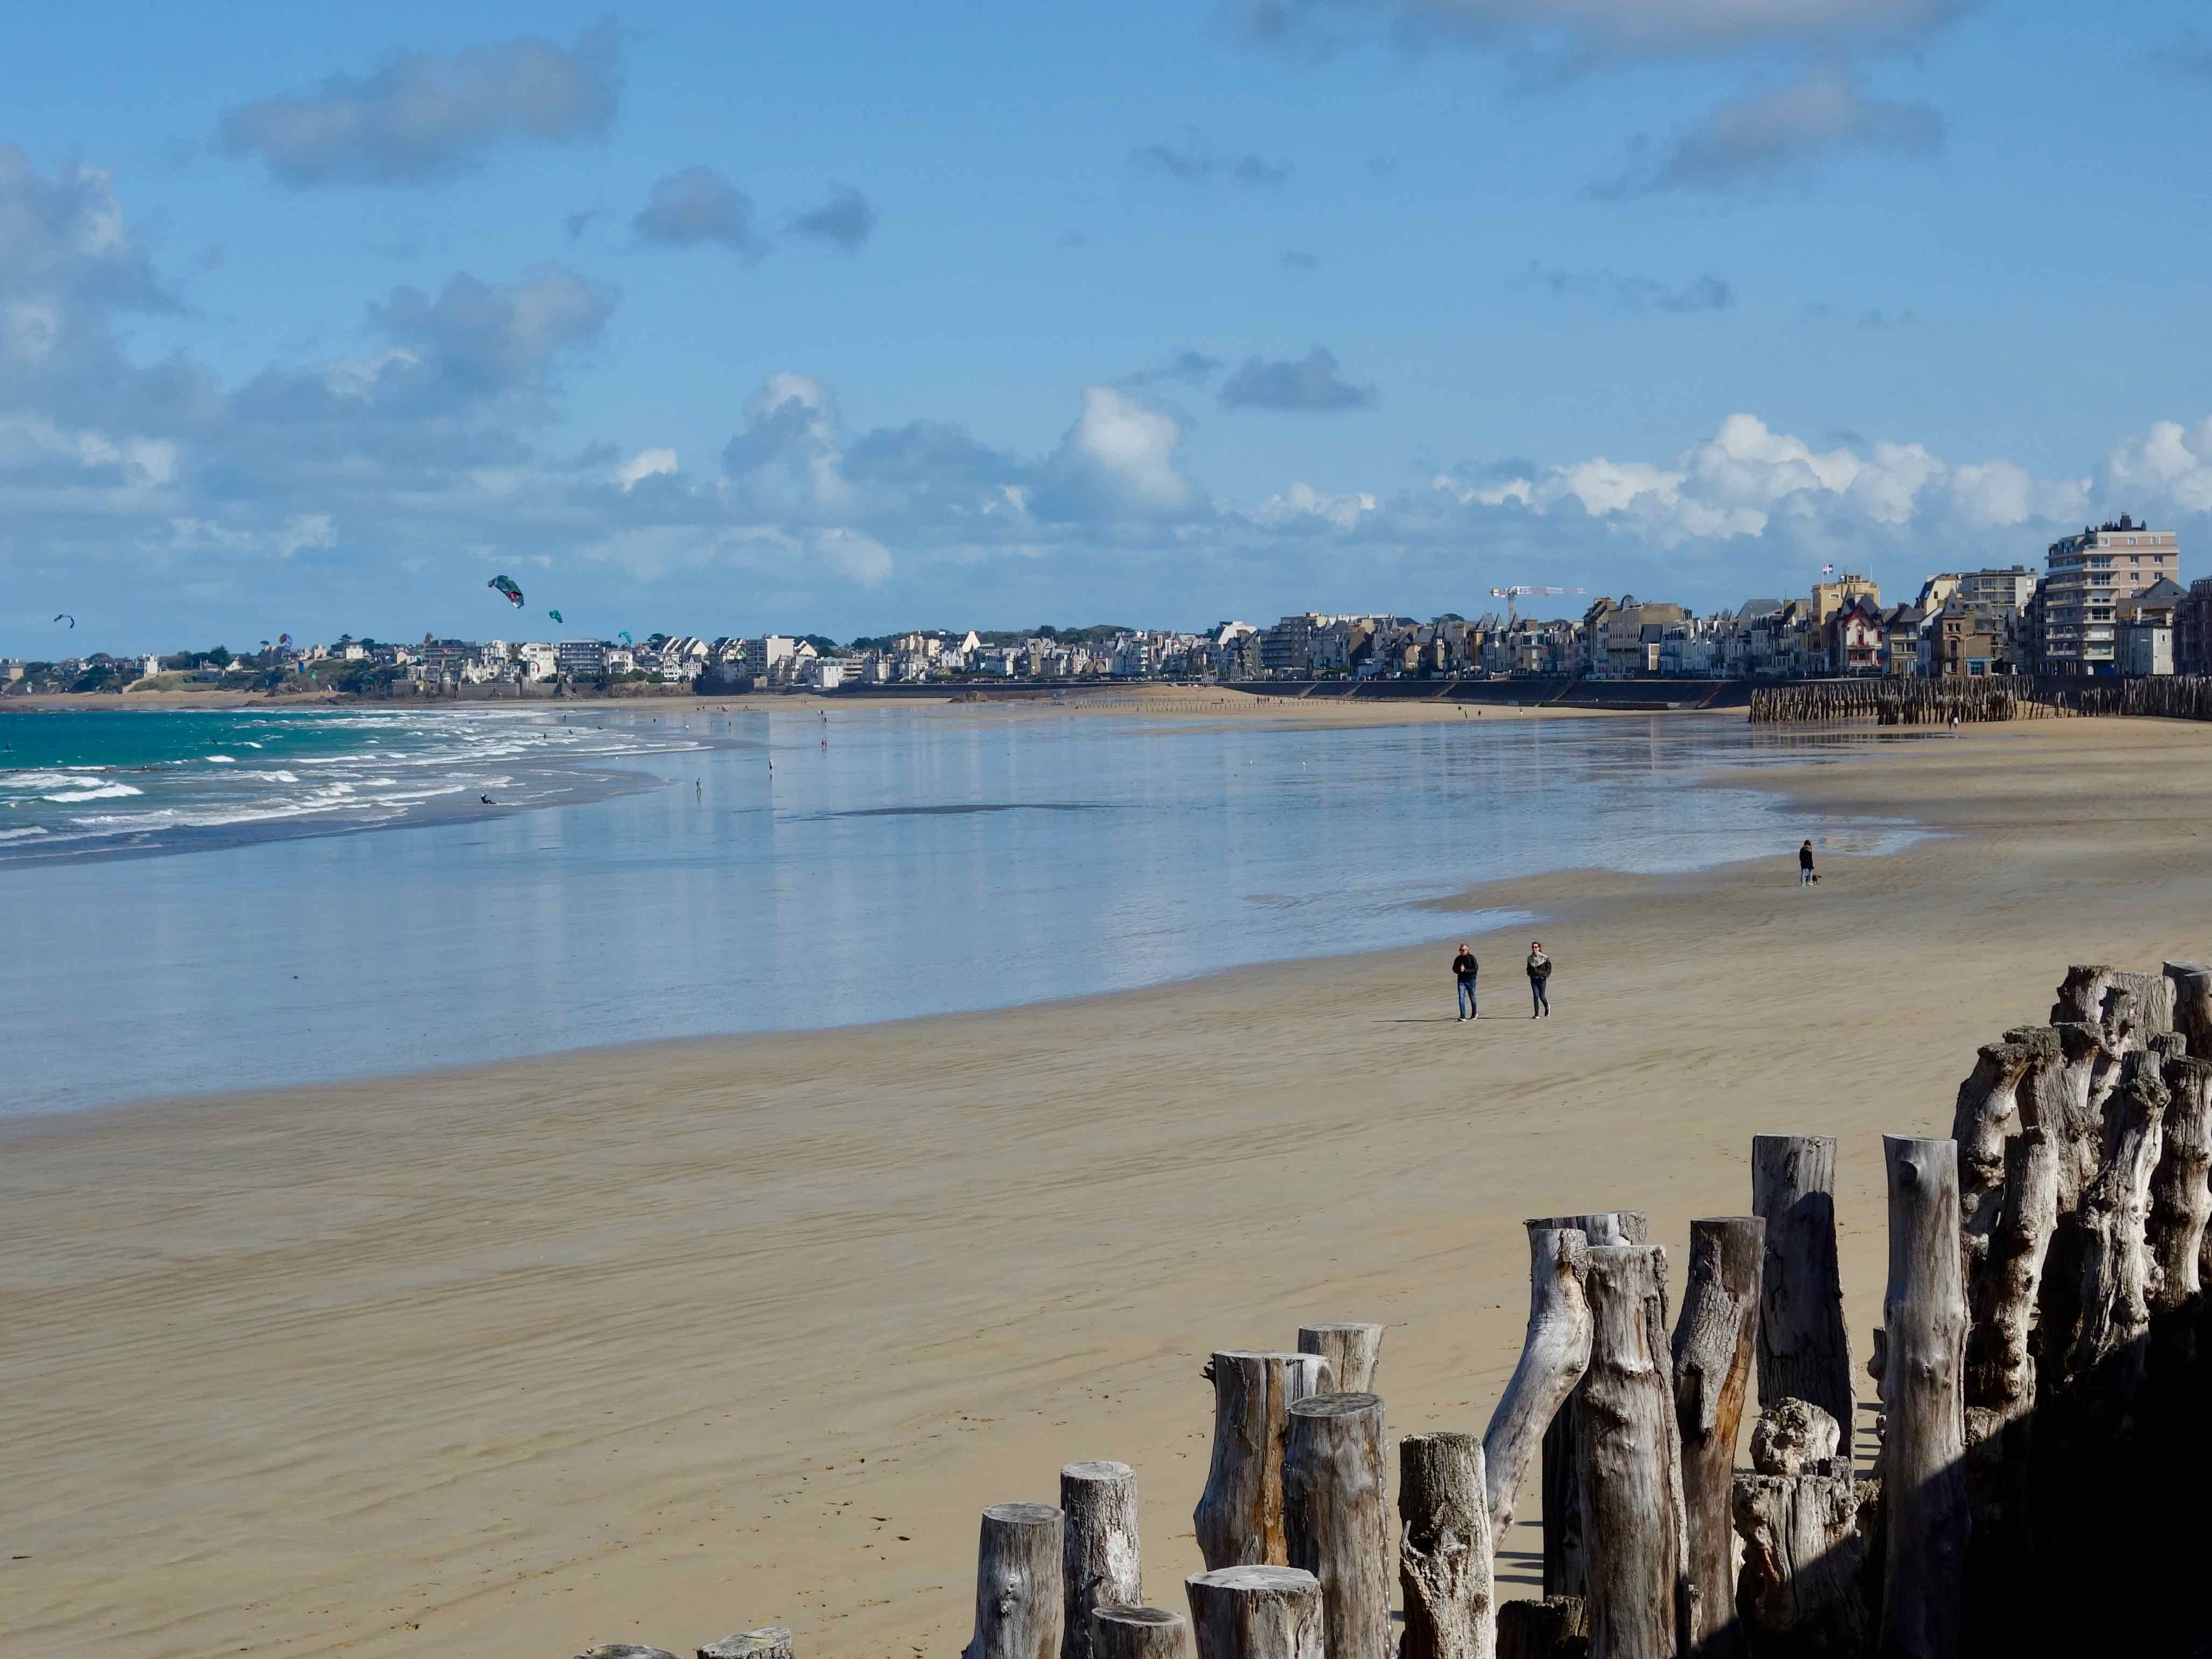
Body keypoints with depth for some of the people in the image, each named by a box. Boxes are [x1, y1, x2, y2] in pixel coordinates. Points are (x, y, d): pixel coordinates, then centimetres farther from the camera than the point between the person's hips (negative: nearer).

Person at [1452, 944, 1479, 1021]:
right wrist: (1459, 970, -12)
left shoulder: (1472, 958, -8)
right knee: (1461, 997, -12)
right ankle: (1463, 1016, -15)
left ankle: (1474, 1014, 32)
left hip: (1471, 980, -2)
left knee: (1472, 997, 9)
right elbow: (1454, 969, 11)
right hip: (1461, 980, 2)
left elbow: (1475, 969, -14)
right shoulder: (1458, 959, 4)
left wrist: (1465, 970, -22)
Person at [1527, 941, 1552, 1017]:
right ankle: (1536, 1014, -3)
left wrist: (1546, 976, -12)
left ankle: (1547, 1007, 34)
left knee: (1542, 997, 1)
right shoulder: (1530, 958, 3)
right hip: (1533, 980, 3)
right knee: (1535, 996, -6)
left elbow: (1549, 968, -1)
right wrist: (1529, 974, 4)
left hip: (1542, 979, -3)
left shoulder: (1544, 958, -8)